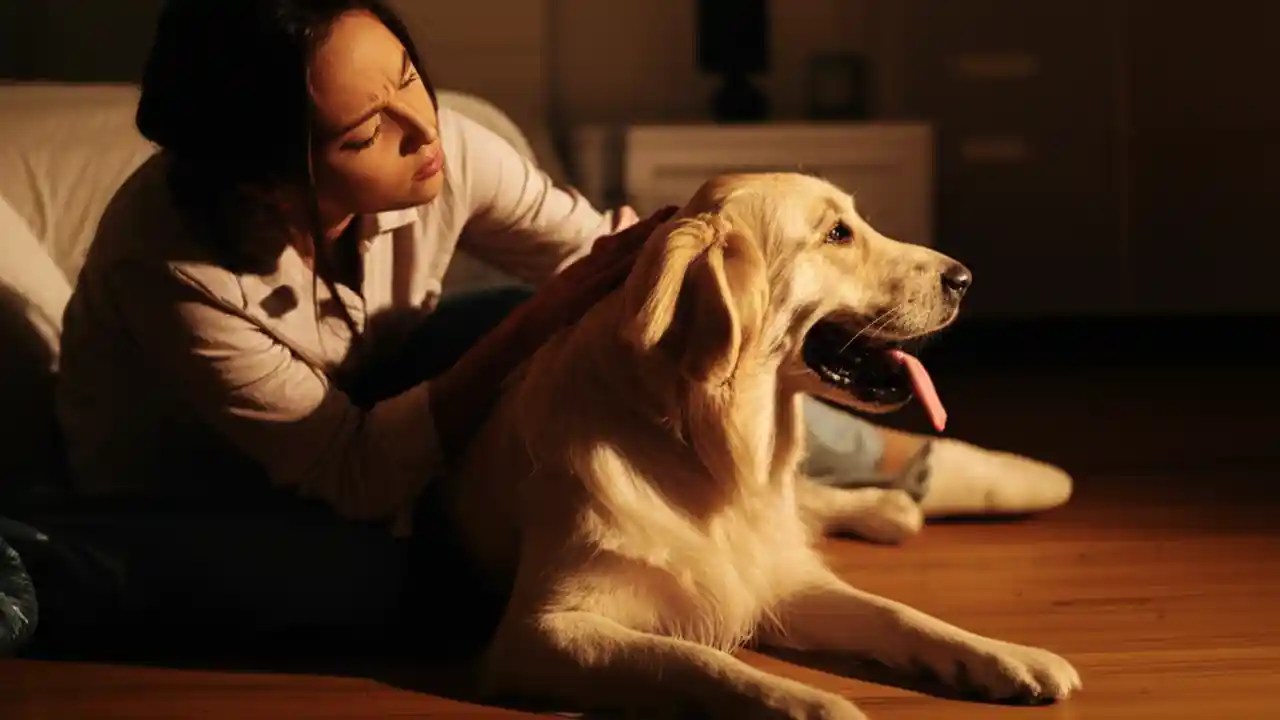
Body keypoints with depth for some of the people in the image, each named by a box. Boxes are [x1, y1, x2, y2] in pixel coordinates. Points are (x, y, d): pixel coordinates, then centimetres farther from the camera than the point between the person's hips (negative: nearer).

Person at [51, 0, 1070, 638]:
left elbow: (606, 258, -11)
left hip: (356, 406, 5)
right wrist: (555, 312, -38)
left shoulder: (442, 154, -24)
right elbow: (359, 474, -33)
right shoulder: (173, 265, -37)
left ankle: (894, 459, 5)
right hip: (190, 495, -5)